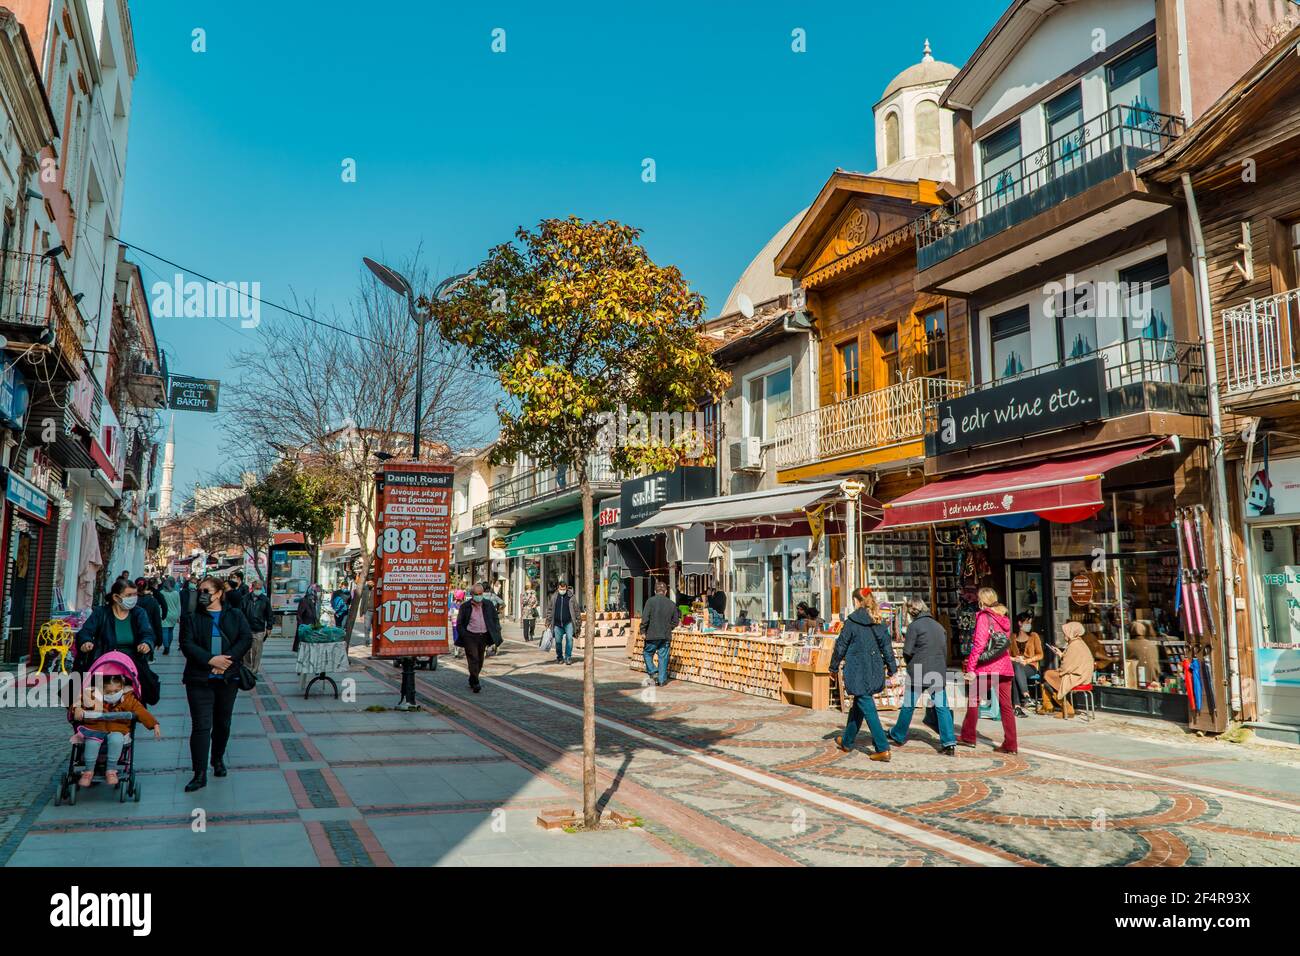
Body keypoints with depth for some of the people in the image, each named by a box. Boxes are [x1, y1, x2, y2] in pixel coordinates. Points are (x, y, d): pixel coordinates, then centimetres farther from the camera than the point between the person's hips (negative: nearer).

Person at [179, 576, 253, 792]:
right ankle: (200, 774, -5)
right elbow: (186, 644, -7)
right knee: (201, 725, -7)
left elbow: (246, 639, -5)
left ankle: (218, 759, 35)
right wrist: (211, 660, -20)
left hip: (228, 678, 2)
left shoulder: (236, 616, 6)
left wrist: (227, 660, -18)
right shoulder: (191, 618, 4)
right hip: (199, 679, -2)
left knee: (223, 723, 14)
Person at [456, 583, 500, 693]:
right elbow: (459, 624, 2)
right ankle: (475, 684, -13)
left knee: (480, 660, 11)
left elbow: (495, 619, 14)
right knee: (473, 659, -13)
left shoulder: (489, 605, 6)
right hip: (470, 637, -4)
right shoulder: (465, 606, -1)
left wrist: (496, 632, 3)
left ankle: (472, 681, 29)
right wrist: (463, 636, -8)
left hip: (483, 637, 4)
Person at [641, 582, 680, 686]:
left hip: (652, 635, -3)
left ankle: (652, 672, -1)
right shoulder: (672, 604, 3)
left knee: (648, 654, 15)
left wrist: (643, 630, -2)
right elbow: (675, 621, 8)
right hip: (666, 636, 3)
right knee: (663, 658, 8)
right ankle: (662, 680, 10)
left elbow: (645, 618, -13)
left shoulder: (650, 601, -8)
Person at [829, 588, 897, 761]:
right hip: (874, 671, 6)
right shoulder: (879, 623, 3)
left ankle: (883, 748, -9)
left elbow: (841, 646, -5)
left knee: (868, 709, -3)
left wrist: (834, 667, 6)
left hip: (857, 672, -6)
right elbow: (887, 646, 5)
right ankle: (847, 741, 34)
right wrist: (891, 667, 13)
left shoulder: (851, 622, -10)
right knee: (858, 705, 20)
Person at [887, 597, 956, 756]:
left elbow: (907, 652, -9)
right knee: (942, 707, 3)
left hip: (918, 673, -4)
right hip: (939, 673, 5)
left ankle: (898, 736, 25)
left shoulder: (914, 626, -8)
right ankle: (949, 742, -5)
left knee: (908, 705, 10)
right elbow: (945, 651, 14)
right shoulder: (939, 626, 9)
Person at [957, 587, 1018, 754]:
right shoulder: (1005, 618, 14)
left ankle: (968, 737, 17)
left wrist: (971, 668, -15)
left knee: (973, 700, 10)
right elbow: (1007, 643, 19)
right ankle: (1010, 745, 4)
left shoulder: (983, 616, -7)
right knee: (1006, 705, 5)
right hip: (1004, 667, 6)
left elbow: (979, 643, -15)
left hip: (986, 668, -6)